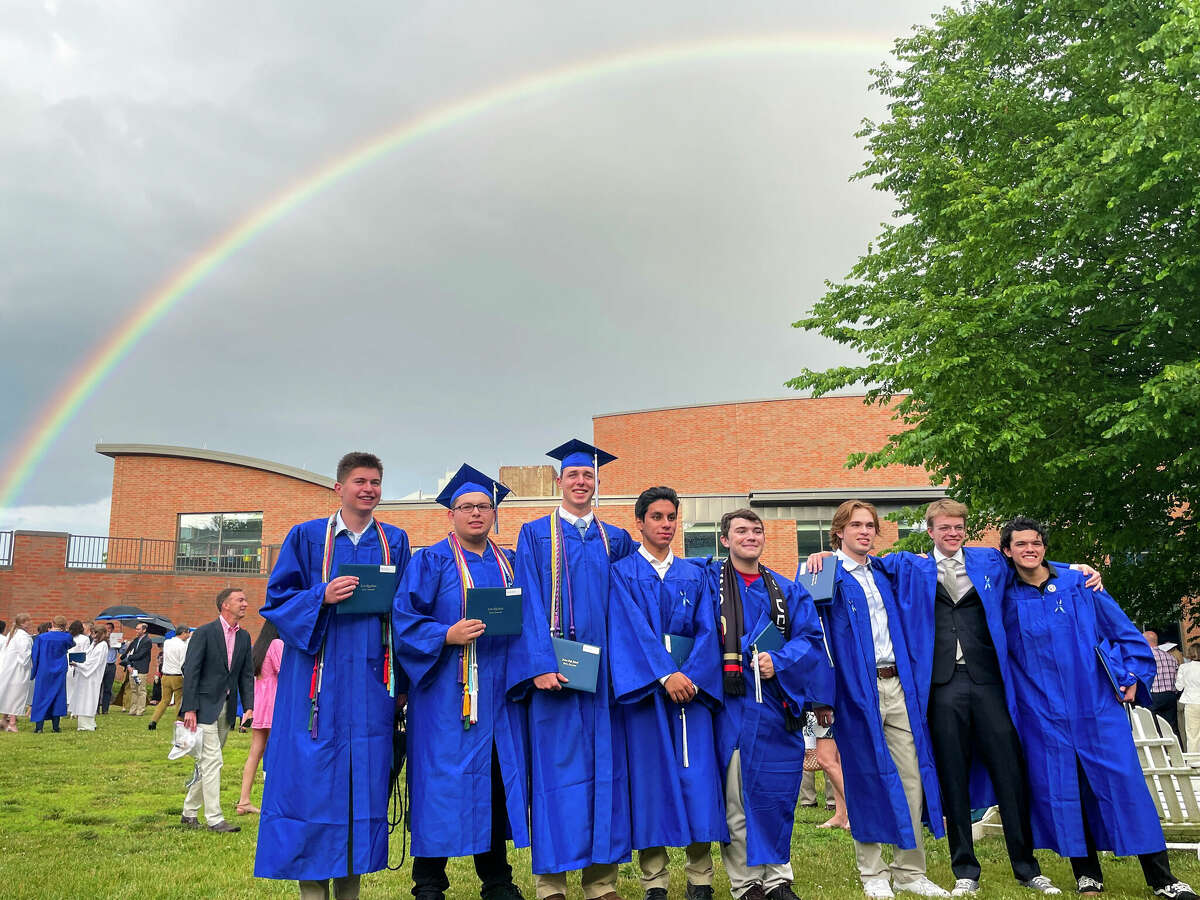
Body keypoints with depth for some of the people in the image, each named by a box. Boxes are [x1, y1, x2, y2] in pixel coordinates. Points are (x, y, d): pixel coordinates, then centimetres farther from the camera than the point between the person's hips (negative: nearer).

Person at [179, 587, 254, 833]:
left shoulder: (244, 637, 9)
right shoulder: (205, 633, -9)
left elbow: (246, 674, 11)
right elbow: (191, 671, -12)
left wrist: (248, 707, 1)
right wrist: (189, 709, -17)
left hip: (227, 709, 7)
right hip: (204, 706, -6)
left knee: (207, 763, 13)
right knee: (212, 761, -9)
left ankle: (190, 811, 26)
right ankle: (214, 818, -5)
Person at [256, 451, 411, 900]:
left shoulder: (395, 542, 11)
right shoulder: (307, 537, 4)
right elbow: (278, 599, 3)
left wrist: (401, 680, 6)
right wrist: (322, 596, -17)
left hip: (369, 679, 2)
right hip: (318, 677, -2)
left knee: (364, 778, 5)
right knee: (314, 778, -2)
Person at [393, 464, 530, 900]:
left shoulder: (509, 565, 15)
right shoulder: (431, 561, 0)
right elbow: (405, 619, -7)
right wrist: (448, 635, -21)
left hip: (498, 693, 5)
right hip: (447, 695, -5)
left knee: (498, 781, 9)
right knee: (442, 781, -3)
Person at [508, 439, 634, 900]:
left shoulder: (616, 540, 14)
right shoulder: (535, 535, 5)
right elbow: (531, 604, -4)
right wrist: (541, 664, -15)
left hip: (605, 670, 3)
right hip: (554, 668, -3)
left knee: (604, 768, 3)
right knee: (557, 767, -3)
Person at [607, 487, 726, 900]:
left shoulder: (695, 575, 15)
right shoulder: (621, 573, 5)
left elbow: (707, 631, 4)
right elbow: (631, 629, -7)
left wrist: (690, 675, -12)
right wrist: (665, 674, -19)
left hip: (692, 683, 2)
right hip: (642, 687, -2)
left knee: (697, 774, -2)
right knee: (649, 776, -2)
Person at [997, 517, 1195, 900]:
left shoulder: (1079, 585, 2)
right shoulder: (1004, 599, 1)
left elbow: (1123, 631, 8)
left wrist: (1133, 676, 3)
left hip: (1097, 705, 0)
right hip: (1043, 714, 0)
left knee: (1124, 782, -1)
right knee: (1061, 789, 3)